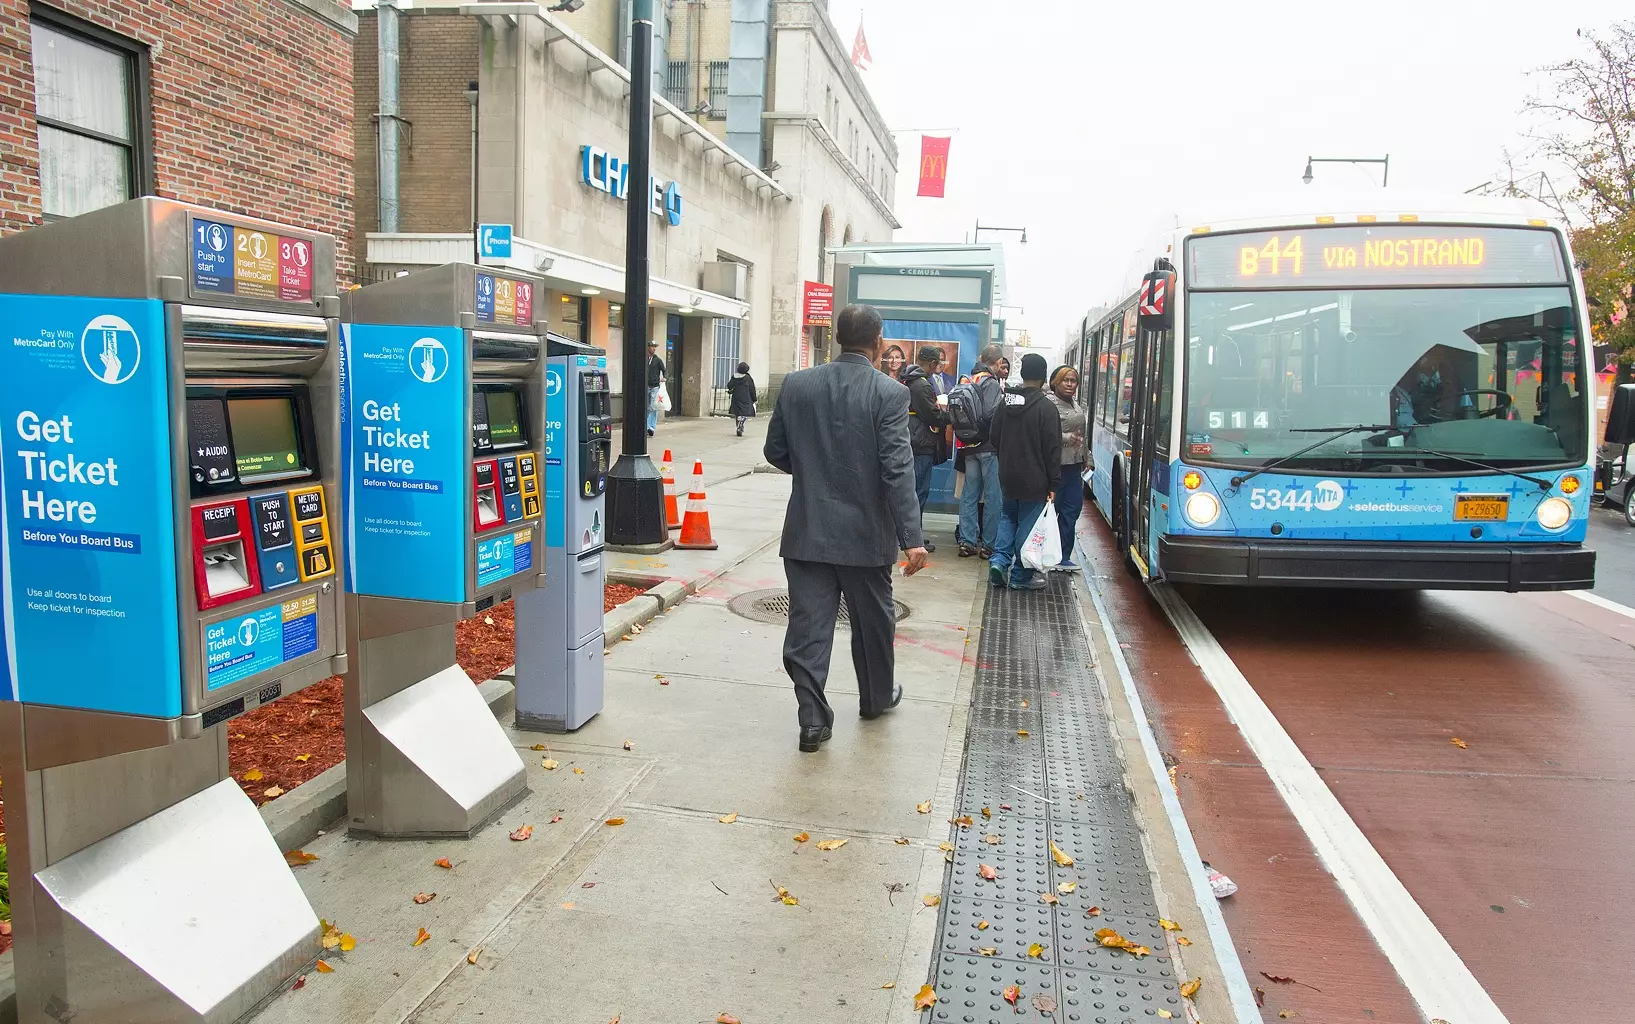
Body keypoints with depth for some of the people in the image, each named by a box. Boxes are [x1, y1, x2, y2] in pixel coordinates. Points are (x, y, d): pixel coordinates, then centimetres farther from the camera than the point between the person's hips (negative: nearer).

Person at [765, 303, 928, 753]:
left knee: (808, 626, 6)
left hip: (806, 529, 2)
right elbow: (897, 469, -18)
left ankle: (813, 718, 6)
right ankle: (876, 697, 37)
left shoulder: (795, 385, -2)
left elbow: (775, 451, 5)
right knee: (873, 621, 18)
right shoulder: (890, 393, -12)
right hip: (865, 532, -1)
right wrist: (912, 538, -18)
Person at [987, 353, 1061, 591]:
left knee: (1008, 517, 20)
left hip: (1008, 476, 5)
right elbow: (1052, 448, -13)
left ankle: (999, 560, 5)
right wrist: (1052, 483, -9)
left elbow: (994, 438, 12)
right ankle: (1021, 576, 10)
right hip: (1034, 479, -5)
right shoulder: (1045, 407, -14)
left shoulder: (1006, 402, 4)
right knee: (1028, 524, 3)